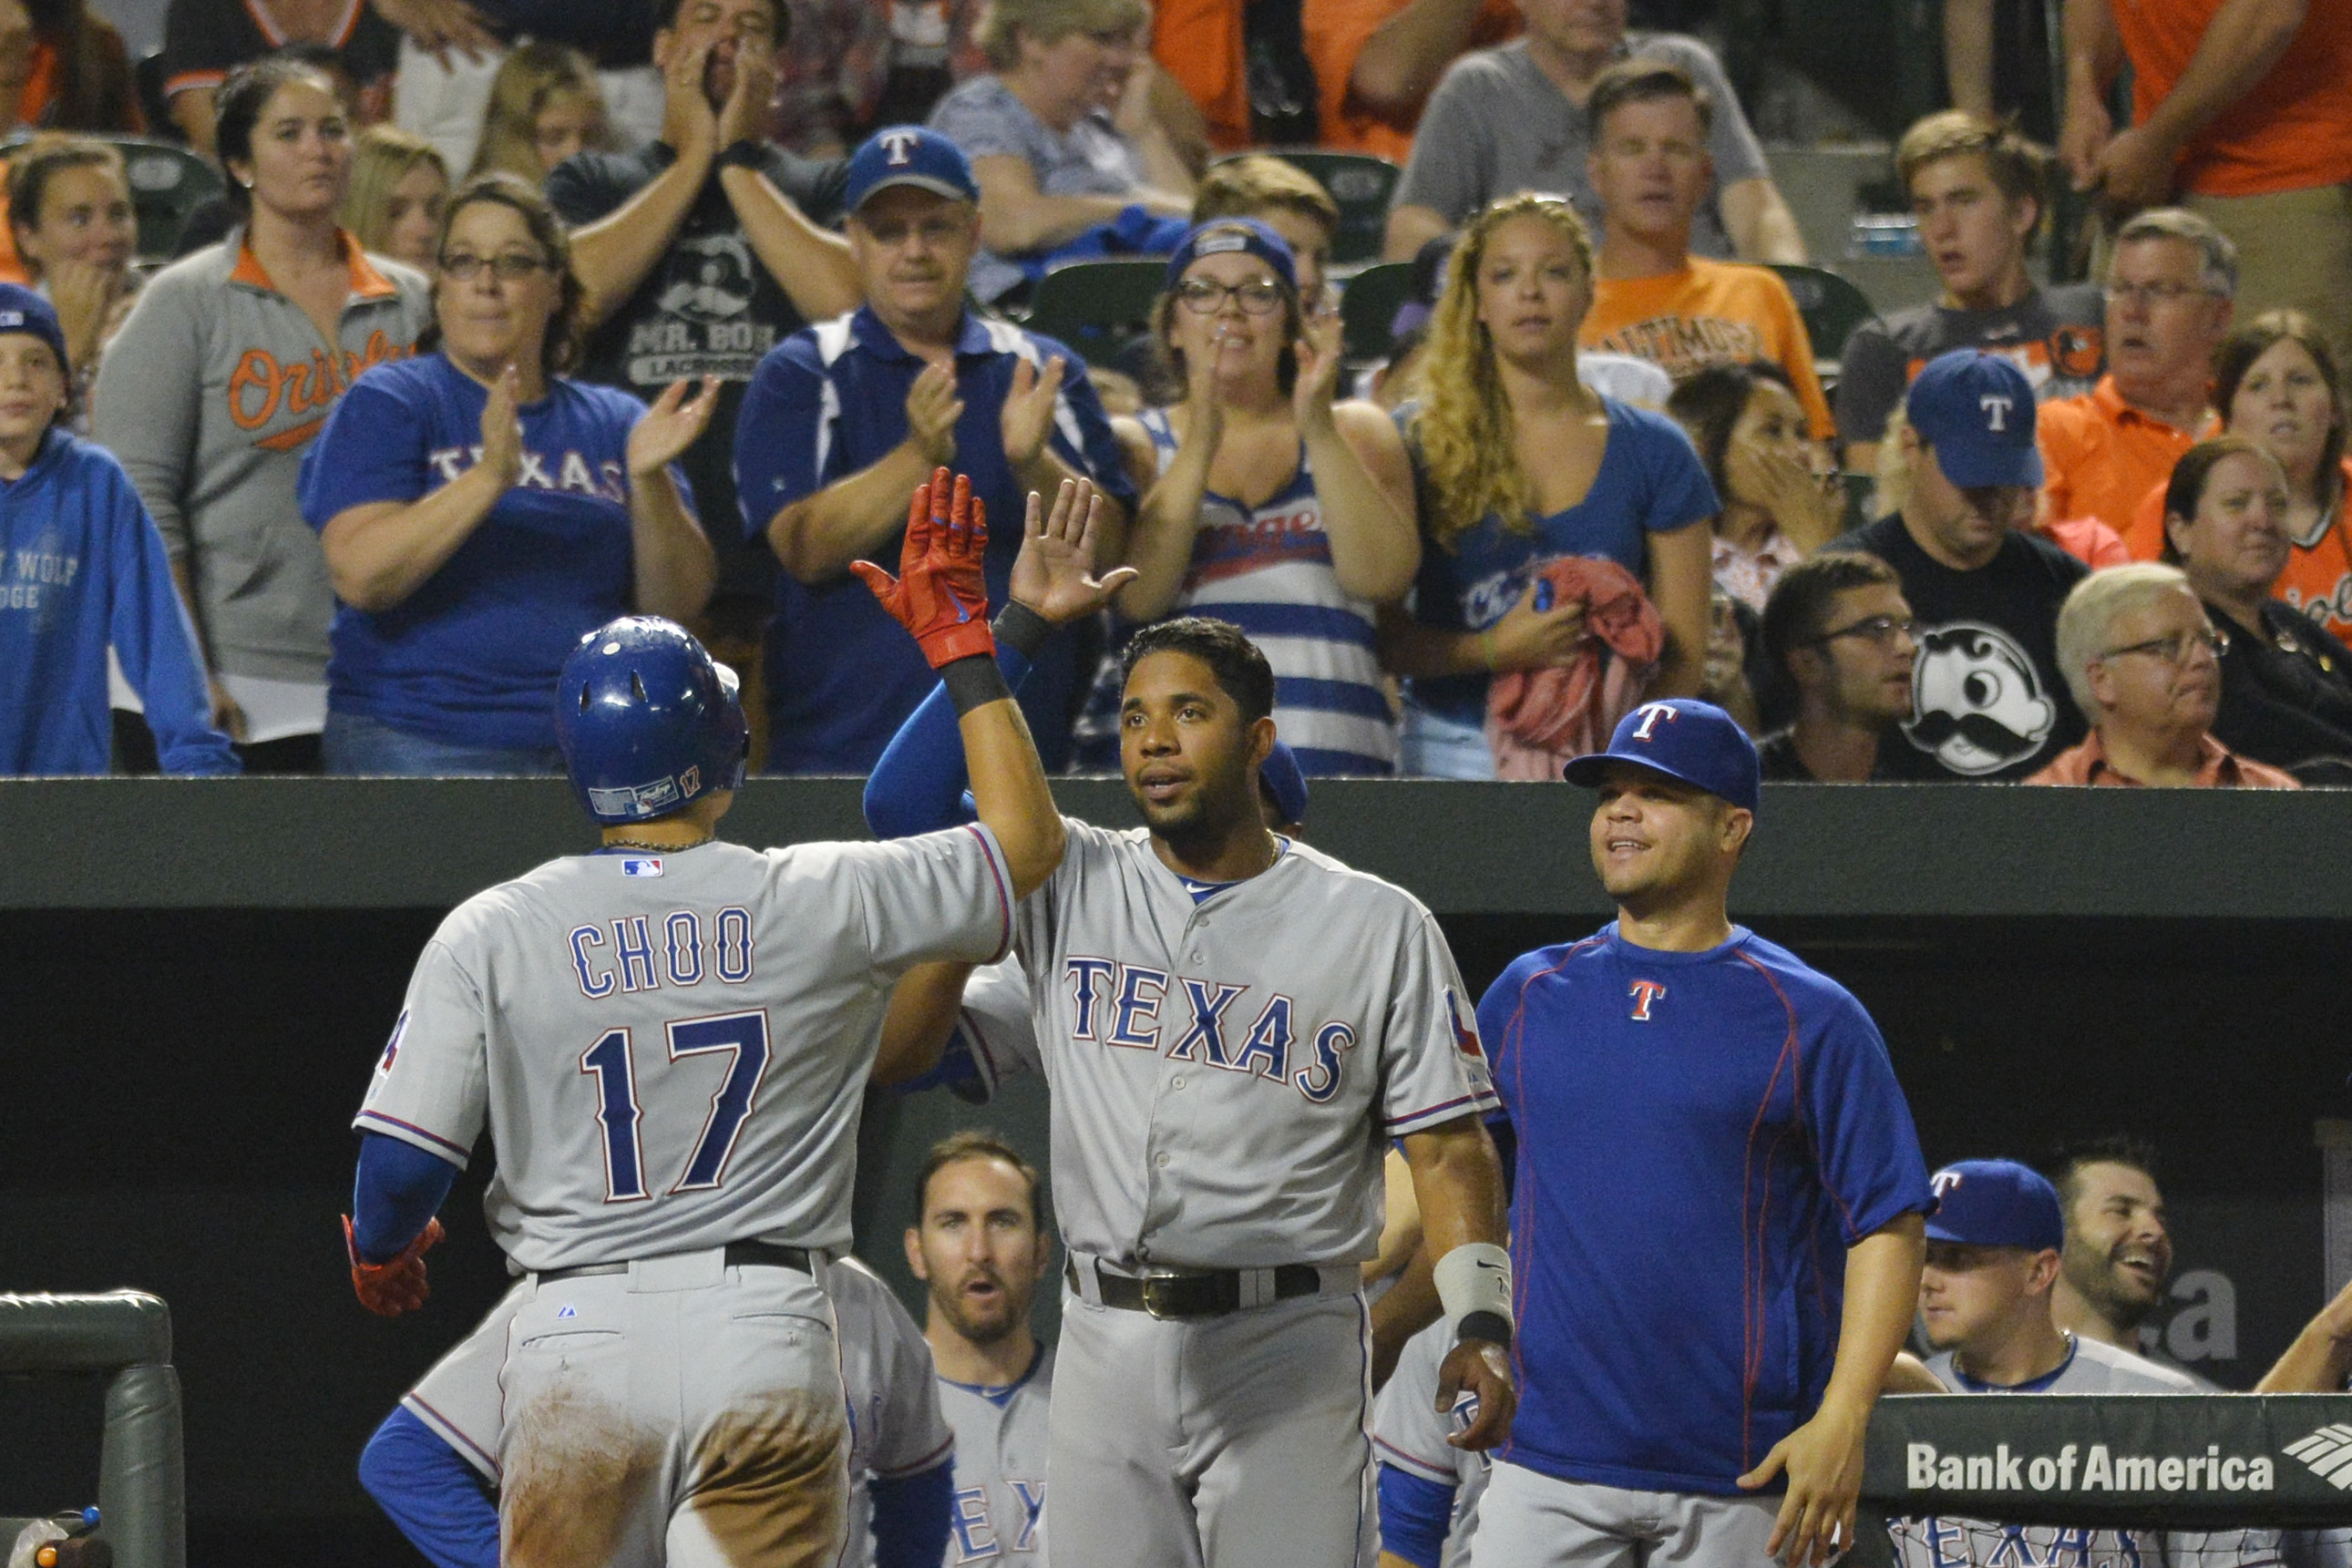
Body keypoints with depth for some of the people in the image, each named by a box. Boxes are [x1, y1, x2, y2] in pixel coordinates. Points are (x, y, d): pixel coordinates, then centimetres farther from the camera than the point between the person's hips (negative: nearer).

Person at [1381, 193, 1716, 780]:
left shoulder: (1653, 451, 11)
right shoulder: (1415, 445, 6)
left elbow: (1683, 652, 9)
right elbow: (1376, 631, 2)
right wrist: (1493, 650, -12)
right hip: (1452, 751, -1)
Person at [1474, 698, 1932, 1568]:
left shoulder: (1811, 1018, 0)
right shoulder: (1527, 996, 12)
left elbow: (1886, 1225, -3)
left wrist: (1841, 1422, -14)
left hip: (1747, 1473, -3)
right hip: (1551, 1455, 3)